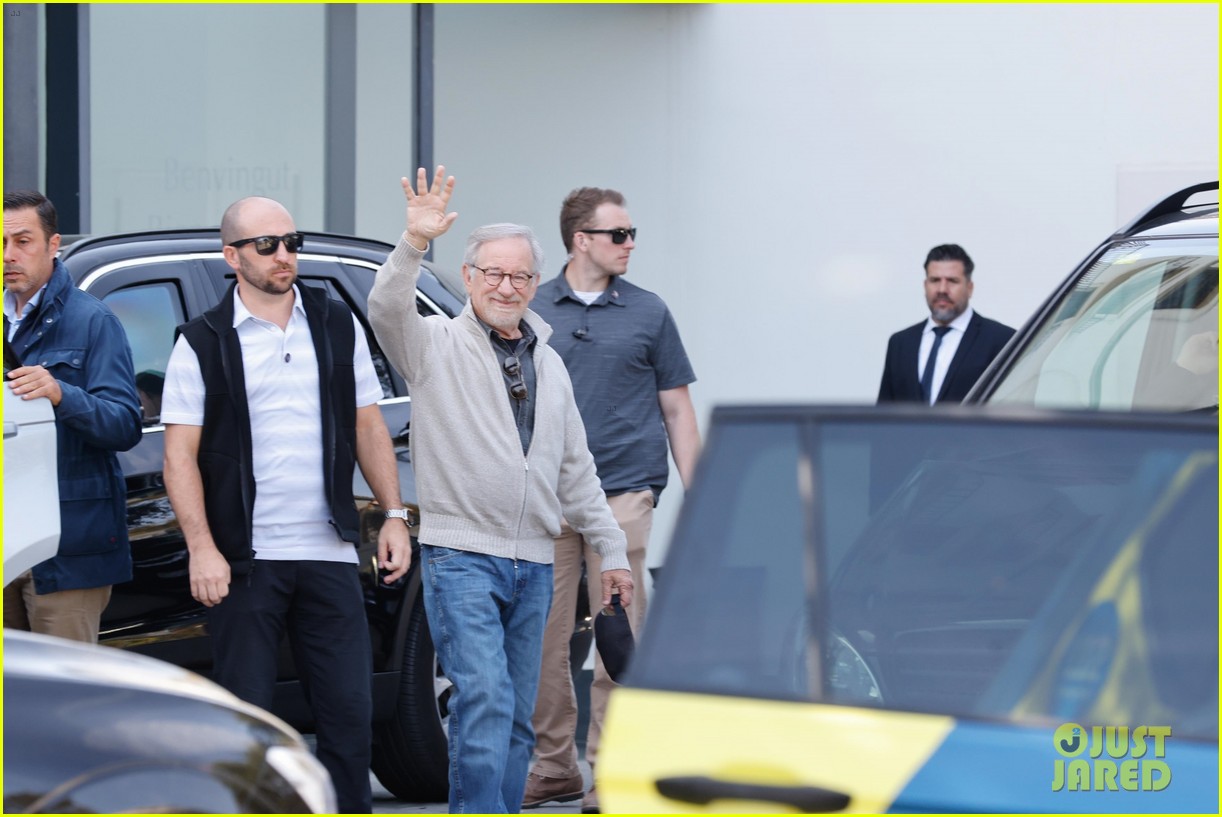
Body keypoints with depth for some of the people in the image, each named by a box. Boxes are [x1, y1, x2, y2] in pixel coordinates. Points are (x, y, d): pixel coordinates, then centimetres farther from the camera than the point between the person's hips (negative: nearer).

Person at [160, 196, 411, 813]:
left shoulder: (338, 327, 12)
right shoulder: (203, 343, 1)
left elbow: (369, 427, 15)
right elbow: (180, 455, -3)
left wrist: (394, 515, 6)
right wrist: (202, 549, -13)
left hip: (328, 555, 3)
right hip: (245, 558, -3)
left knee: (349, 709, 2)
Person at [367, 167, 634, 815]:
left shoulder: (548, 364, 18)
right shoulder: (438, 346, 1)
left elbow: (576, 470, 22)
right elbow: (387, 309, -21)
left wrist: (611, 551, 19)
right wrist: (415, 242, -36)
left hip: (532, 565, 6)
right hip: (460, 556, -6)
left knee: (517, 719, 7)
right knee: (485, 701, -18)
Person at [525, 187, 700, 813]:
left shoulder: (647, 314, 7)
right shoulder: (532, 311, 9)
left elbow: (676, 409, 9)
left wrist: (695, 495, 2)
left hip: (622, 493, -1)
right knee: (544, 639, 2)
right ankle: (553, 766, 13)